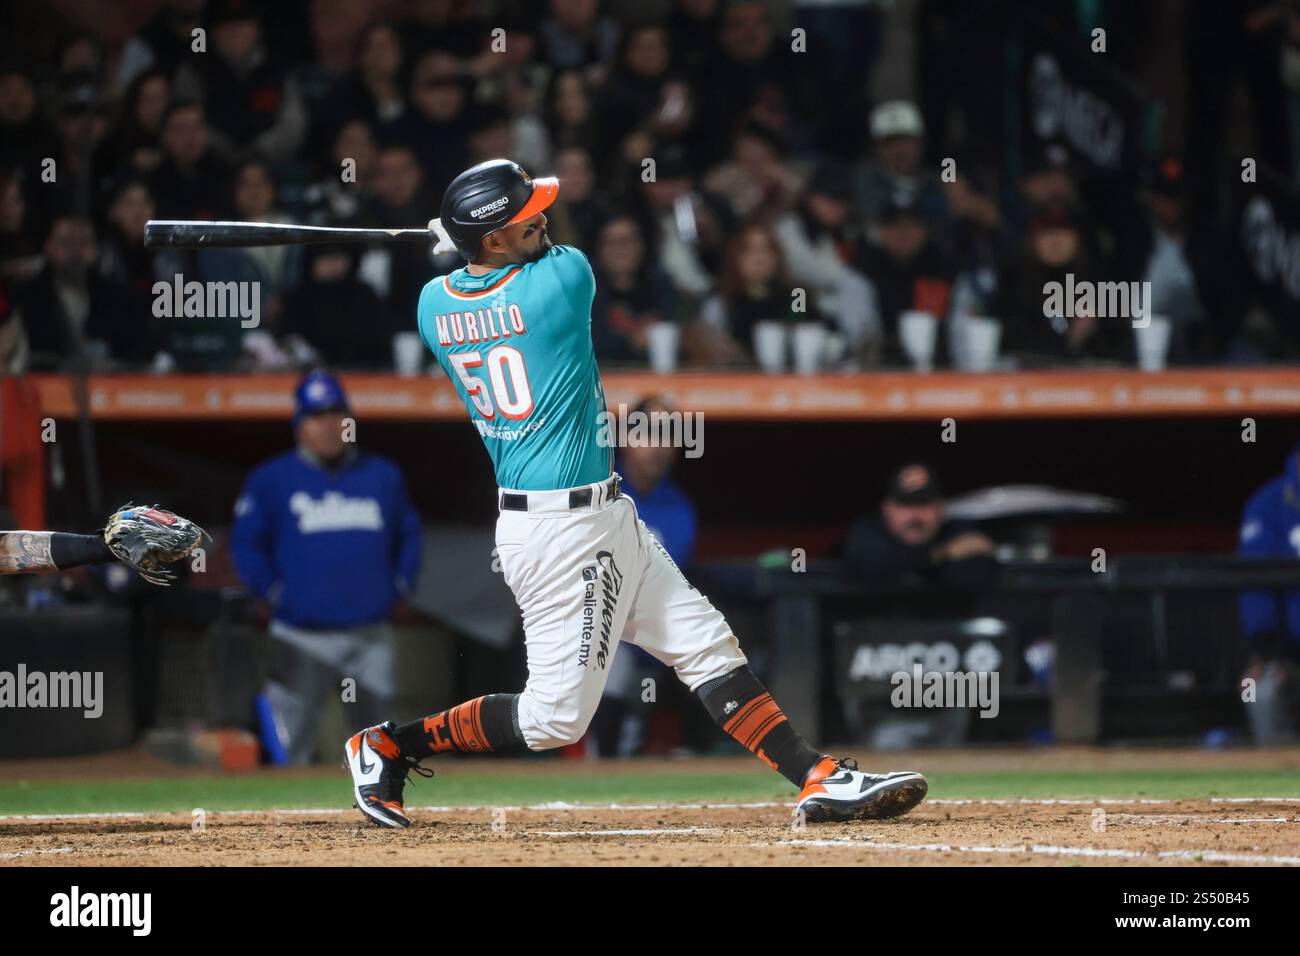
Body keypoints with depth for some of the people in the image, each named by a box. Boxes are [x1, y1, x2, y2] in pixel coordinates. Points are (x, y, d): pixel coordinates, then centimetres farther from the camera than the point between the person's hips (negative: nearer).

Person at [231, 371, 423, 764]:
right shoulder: (270, 480, 1)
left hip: (371, 636, 3)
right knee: (292, 746, -8)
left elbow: (408, 533, 21)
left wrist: (400, 582, 6)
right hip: (304, 638, -3)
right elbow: (246, 543, 4)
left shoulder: (384, 476, 11)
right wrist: (273, 591, -7)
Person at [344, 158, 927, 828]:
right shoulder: (562, 276, -18)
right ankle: (391, 744, 7)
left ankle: (818, 780, 9)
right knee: (556, 716, -2)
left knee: (707, 644, 10)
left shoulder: (432, 304, 1)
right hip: (564, 527, -9)